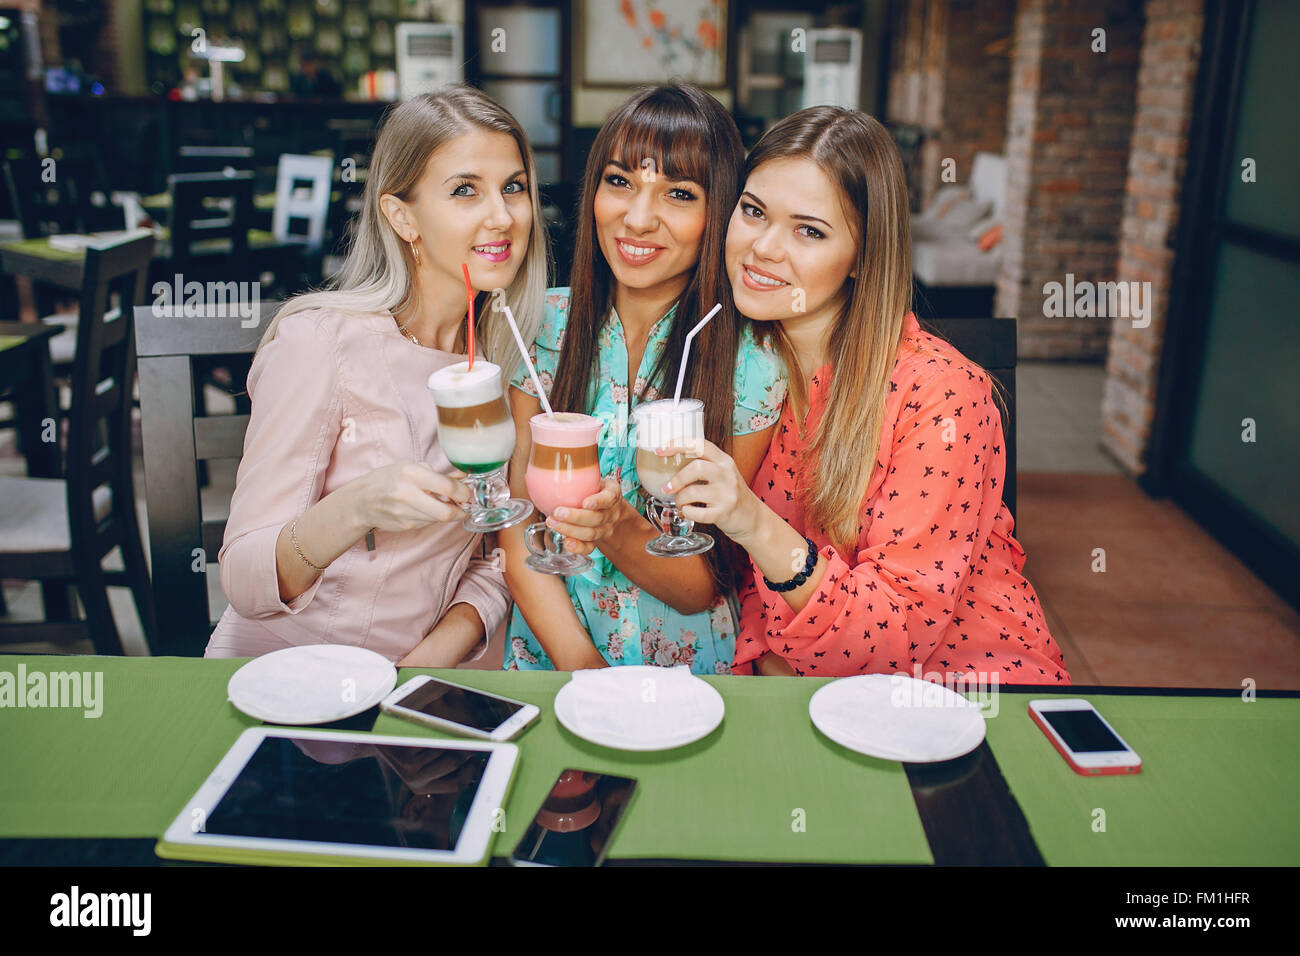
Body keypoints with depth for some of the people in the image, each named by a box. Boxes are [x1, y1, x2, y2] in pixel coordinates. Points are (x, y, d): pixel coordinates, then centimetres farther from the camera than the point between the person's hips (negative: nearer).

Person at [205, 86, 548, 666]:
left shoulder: (505, 350, 0)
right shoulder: (318, 340, -15)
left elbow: (496, 560, 5)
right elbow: (245, 584, -17)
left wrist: (433, 658, -12)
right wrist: (356, 507, -35)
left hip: (419, 682, 3)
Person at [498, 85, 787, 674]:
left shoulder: (752, 367, -8)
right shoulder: (545, 326, -1)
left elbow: (703, 587, -6)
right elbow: (516, 533, -2)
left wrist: (620, 530, -24)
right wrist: (581, 663, -14)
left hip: (685, 665, -1)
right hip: (546, 656, 1)